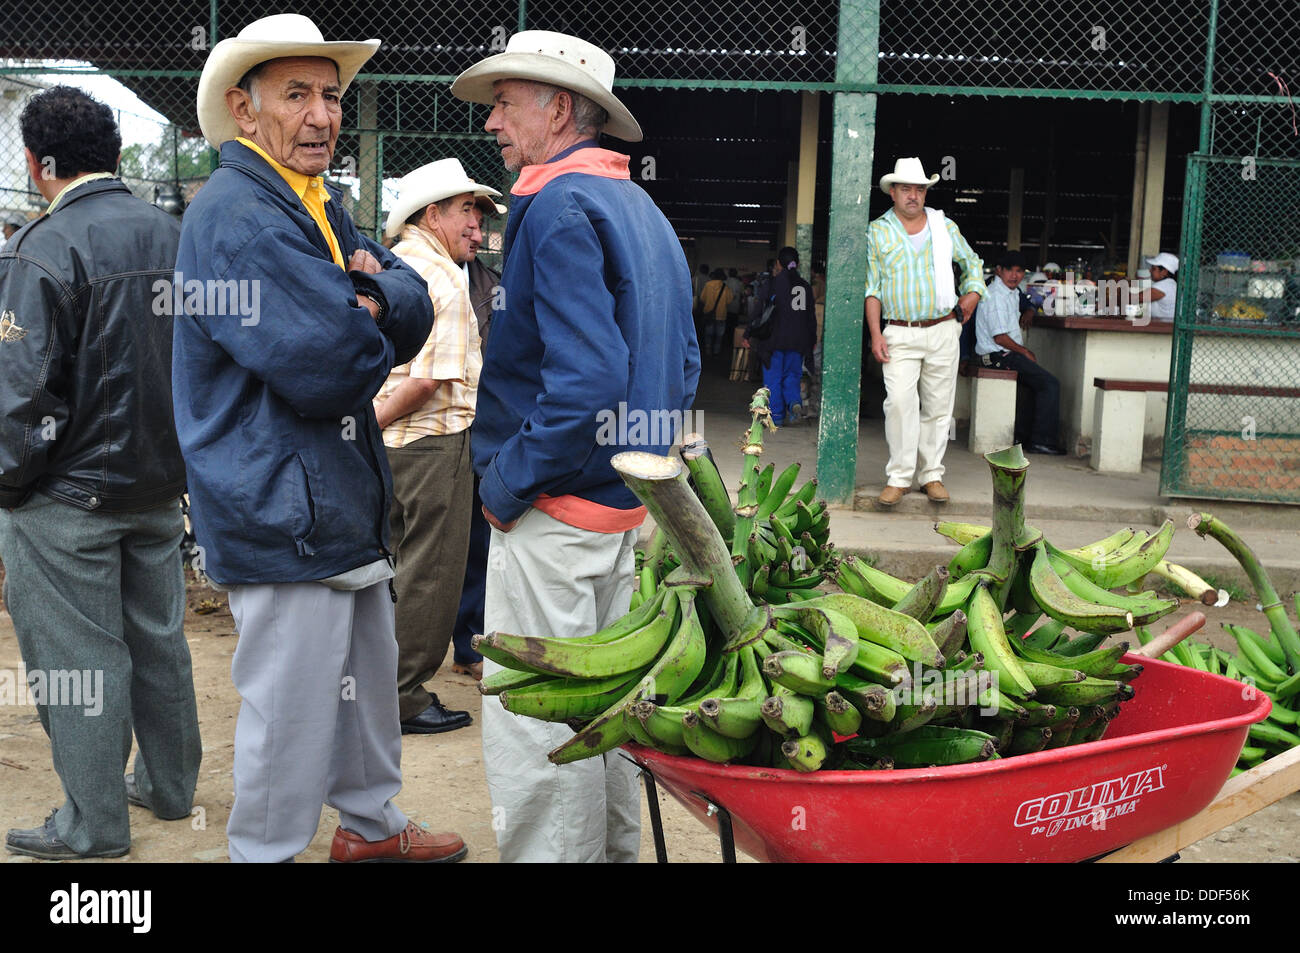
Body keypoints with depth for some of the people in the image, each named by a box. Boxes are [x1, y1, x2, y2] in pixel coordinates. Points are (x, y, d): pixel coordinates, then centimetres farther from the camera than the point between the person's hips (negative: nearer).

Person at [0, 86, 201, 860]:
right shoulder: (172, 235, 4)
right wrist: (179, 459, 16)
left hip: (70, 494, -7)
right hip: (161, 484, 7)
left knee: (78, 654, 3)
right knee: (159, 638, 17)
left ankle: (94, 824, 14)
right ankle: (170, 786, 30)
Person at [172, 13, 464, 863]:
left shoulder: (321, 208, 15)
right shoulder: (235, 216, -18)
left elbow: (413, 312, 6)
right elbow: (325, 367, -27)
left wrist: (374, 292, -16)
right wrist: (375, 343, -6)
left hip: (346, 499, 10)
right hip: (283, 512, -10)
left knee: (369, 674, 22)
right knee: (295, 709, 0)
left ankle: (373, 824, 41)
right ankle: (264, 849, 19)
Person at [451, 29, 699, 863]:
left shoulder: (562, 206, -16)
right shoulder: (643, 210, 14)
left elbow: (585, 381, -26)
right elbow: (682, 365, 18)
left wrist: (507, 482, -16)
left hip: (556, 513, -10)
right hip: (626, 500, 10)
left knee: (533, 729, 0)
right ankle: (613, 847, 35)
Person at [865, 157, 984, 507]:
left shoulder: (945, 226, 10)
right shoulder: (878, 232, 4)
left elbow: (972, 262, 24)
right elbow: (872, 287, 1)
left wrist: (972, 293, 6)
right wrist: (875, 334, -7)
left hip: (943, 331, 2)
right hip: (900, 334, -2)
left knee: (938, 406, 4)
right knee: (900, 402, -15)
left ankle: (932, 475, 13)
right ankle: (899, 477, -9)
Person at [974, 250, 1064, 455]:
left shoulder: (1012, 291, 13)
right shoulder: (996, 296, -18)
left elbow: (1027, 306, 37)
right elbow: (1000, 338, -22)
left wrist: (1027, 313, 12)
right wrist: (1025, 351, -8)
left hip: (1007, 354, 11)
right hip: (999, 357, -11)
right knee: (1050, 384, -12)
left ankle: (1020, 435, 16)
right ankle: (1041, 440, -8)